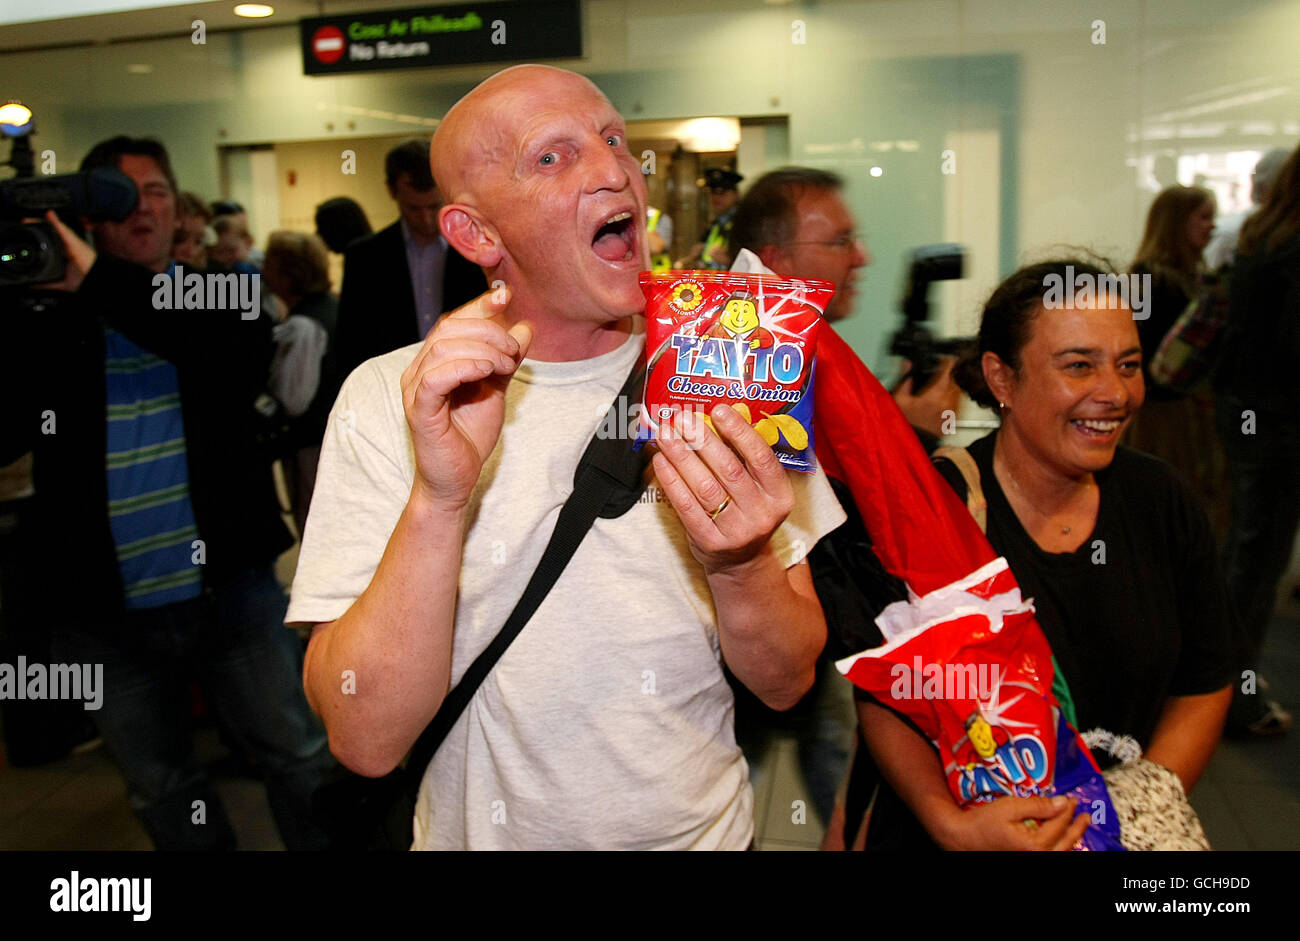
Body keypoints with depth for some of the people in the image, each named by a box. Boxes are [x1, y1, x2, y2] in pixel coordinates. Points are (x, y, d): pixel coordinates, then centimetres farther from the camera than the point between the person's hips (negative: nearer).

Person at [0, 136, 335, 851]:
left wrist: (100, 279, -27)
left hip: (231, 590, -1)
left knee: (301, 759, 11)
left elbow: (244, 356, -20)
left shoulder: (217, 297, 4)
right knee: (163, 795, 18)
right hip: (104, 613, 1)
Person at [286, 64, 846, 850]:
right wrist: (438, 498, -33)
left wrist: (740, 567, -26)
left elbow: (788, 684, -7)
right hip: (487, 833, -1)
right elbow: (366, 740, -20)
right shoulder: (388, 400, -14)